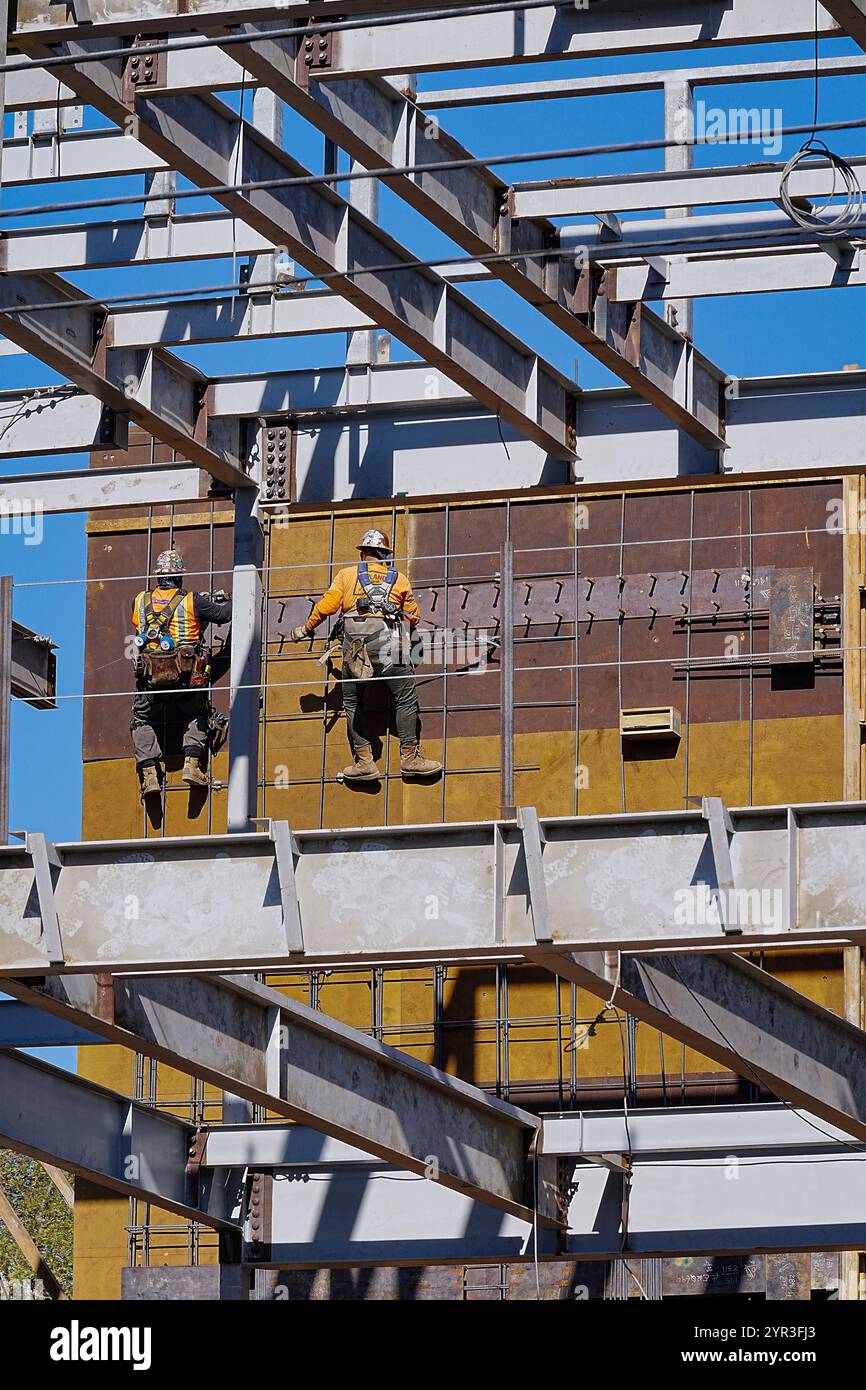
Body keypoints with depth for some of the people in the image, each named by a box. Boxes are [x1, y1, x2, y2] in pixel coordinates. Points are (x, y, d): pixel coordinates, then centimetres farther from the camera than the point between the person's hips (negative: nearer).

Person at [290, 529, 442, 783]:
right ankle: (410, 756, -3)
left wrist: (306, 629, 23)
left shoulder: (347, 575, 15)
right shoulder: (399, 579, 17)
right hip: (389, 639, -1)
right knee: (406, 698, 4)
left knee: (353, 703, 9)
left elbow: (327, 605, 9)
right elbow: (413, 617, 21)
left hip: (355, 639, 1)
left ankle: (363, 760, 2)